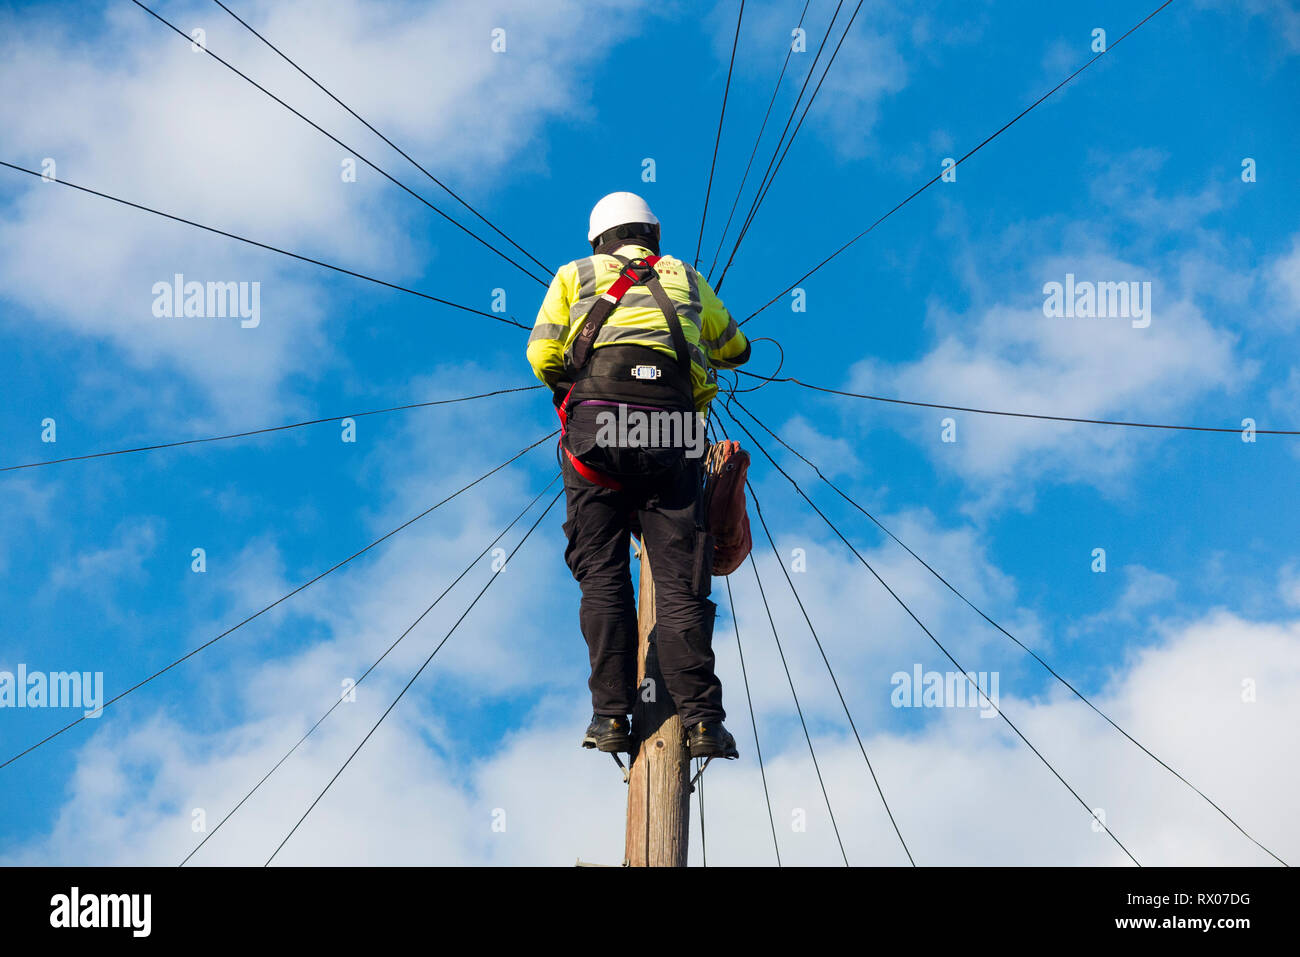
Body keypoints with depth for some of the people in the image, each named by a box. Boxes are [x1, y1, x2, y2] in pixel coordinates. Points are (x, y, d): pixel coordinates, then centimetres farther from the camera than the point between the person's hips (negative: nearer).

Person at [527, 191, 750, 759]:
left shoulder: (575, 276, 21)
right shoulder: (687, 280, 25)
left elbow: (542, 355, 9)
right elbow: (736, 348, 38)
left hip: (595, 427, -1)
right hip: (672, 434, 1)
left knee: (602, 577, 2)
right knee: (681, 580, -1)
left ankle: (611, 717, -5)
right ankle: (701, 719, -9)